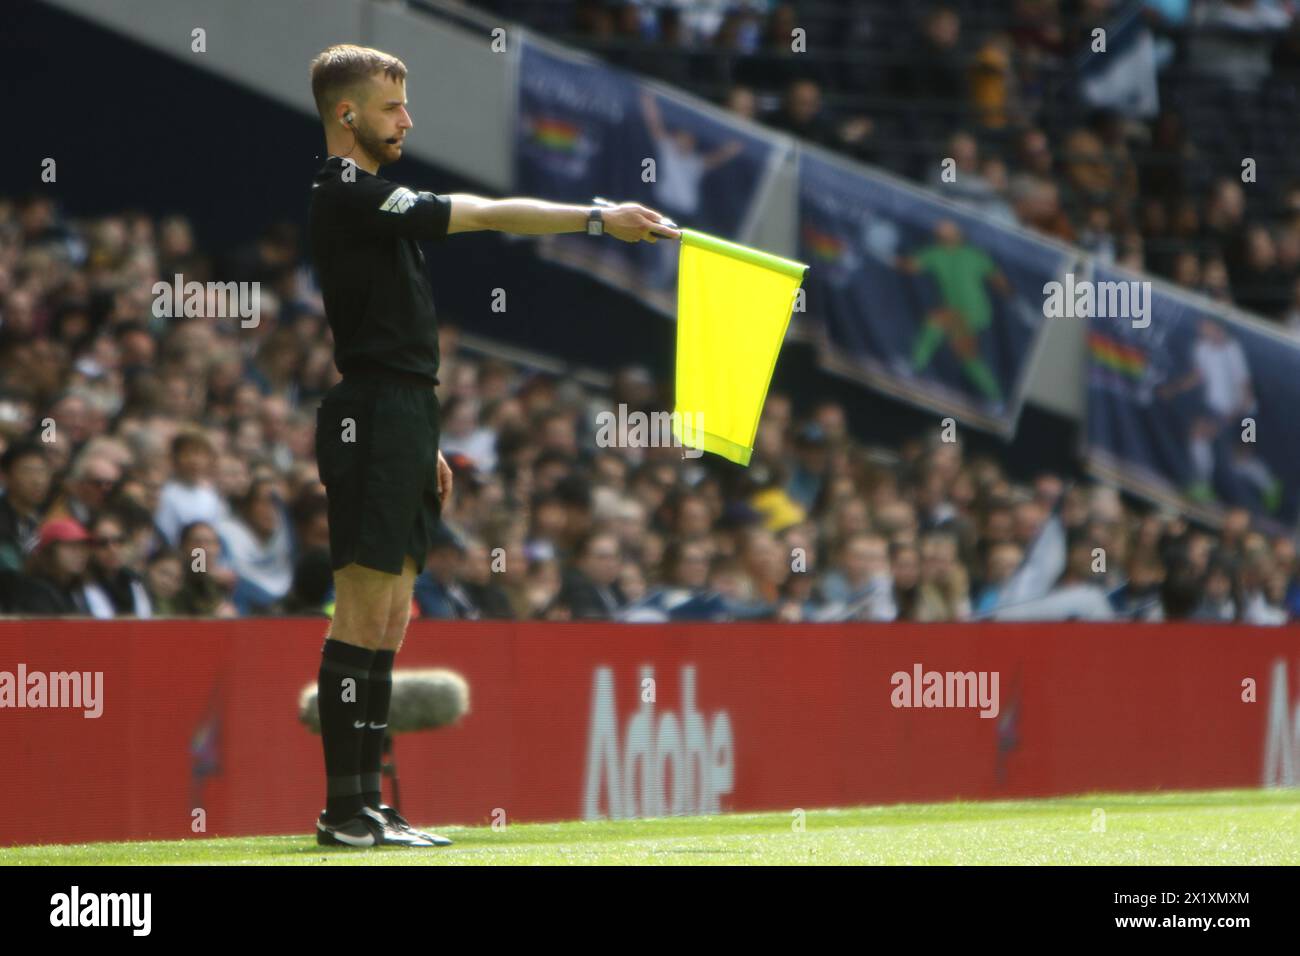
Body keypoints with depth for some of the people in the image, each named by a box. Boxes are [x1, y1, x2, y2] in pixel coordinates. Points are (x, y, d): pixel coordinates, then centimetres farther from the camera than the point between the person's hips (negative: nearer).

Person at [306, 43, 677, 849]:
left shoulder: (365, 200, 20)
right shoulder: (349, 196, -12)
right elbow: (489, 216, -17)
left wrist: (424, 445, 24)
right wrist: (600, 219, -15)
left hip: (397, 423, 10)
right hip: (372, 421, -10)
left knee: (389, 621, 9)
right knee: (363, 616, -9)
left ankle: (367, 807, 11)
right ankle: (346, 809, -8)